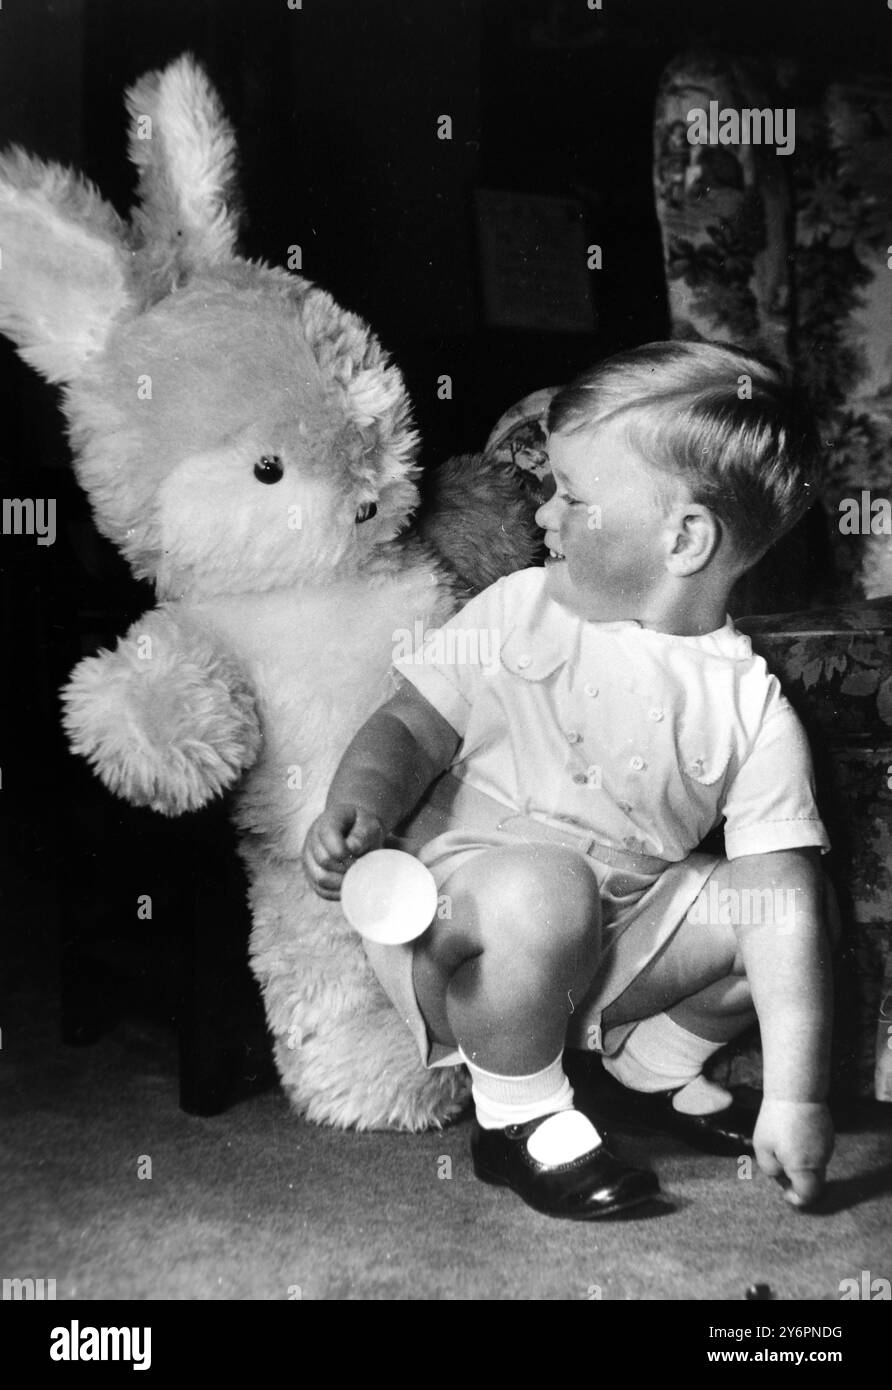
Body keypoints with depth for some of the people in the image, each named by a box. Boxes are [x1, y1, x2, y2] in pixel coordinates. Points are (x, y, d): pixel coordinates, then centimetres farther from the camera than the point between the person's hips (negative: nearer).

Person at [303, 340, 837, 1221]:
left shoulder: (754, 709, -8)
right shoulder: (518, 610, -5)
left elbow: (785, 901, -12)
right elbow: (410, 727, -1)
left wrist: (796, 1097, -16)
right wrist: (358, 808, -25)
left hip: (616, 945, 3)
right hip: (456, 900, -2)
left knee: (780, 907, -11)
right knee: (542, 885, -34)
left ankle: (650, 1064, 14)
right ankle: (516, 1118, -8)